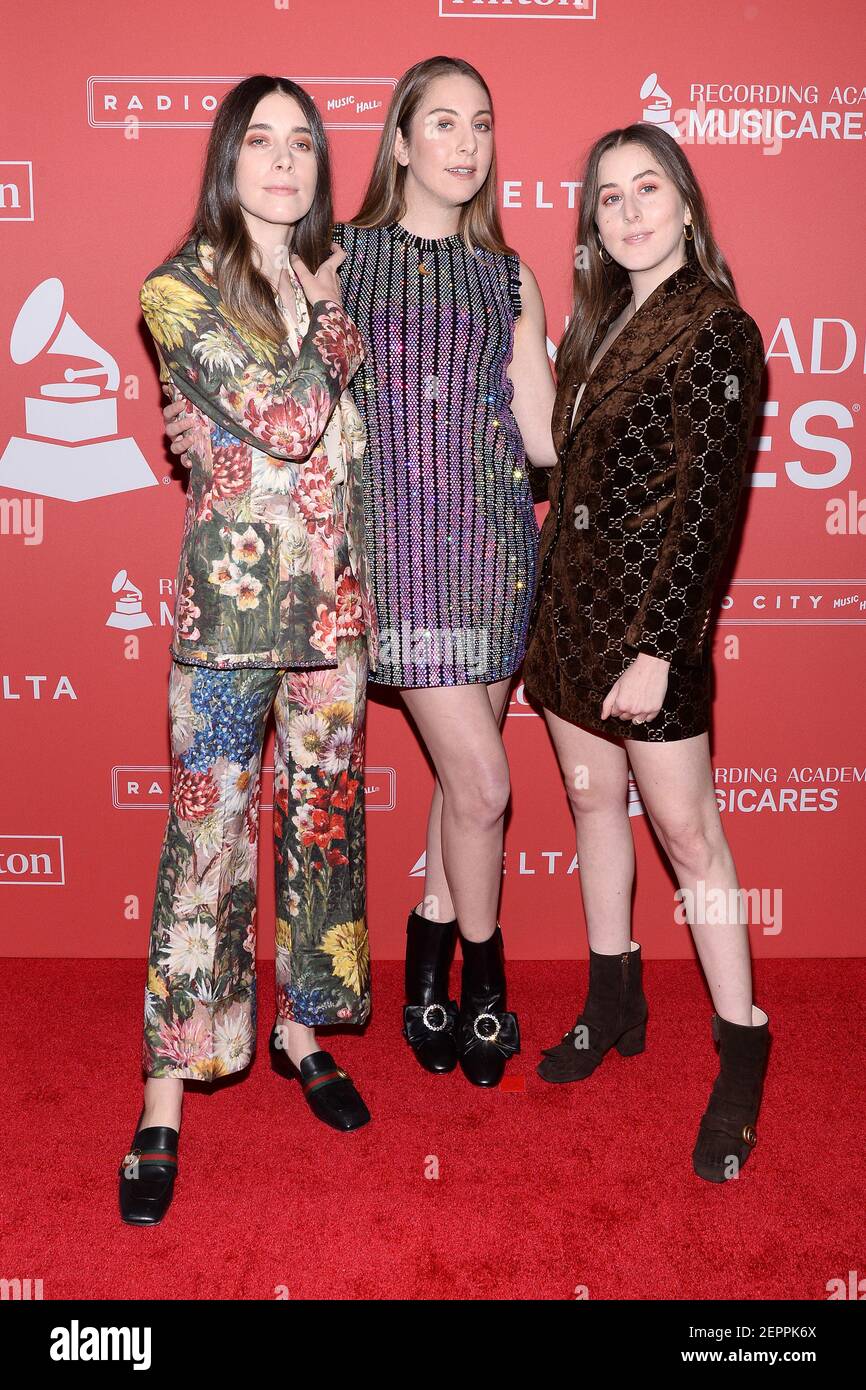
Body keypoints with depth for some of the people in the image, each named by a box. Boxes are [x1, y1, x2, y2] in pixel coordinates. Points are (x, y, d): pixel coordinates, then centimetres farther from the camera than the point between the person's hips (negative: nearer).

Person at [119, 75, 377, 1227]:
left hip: (337, 600, 5)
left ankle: (300, 1031, 32)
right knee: (207, 842, -3)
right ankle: (164, 1113, 10)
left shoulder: (332, 278, 13)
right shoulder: (179, 289, -3)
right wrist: (316, 312, -2)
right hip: (231, 601, -5)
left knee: (322, 817, 13)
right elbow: (286, 420, -15)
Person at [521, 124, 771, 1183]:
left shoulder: (714, 329, -9)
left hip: (648, 617, -8)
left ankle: (741, 1057, 11)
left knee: (685, 829, -3)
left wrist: (658, 647, -20)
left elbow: (708, 506, -15)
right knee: (592, 798, 14)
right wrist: (550, 605, 10)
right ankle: (615, 1004, 31)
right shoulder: (601, 320, 14)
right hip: (570, 601, 8)